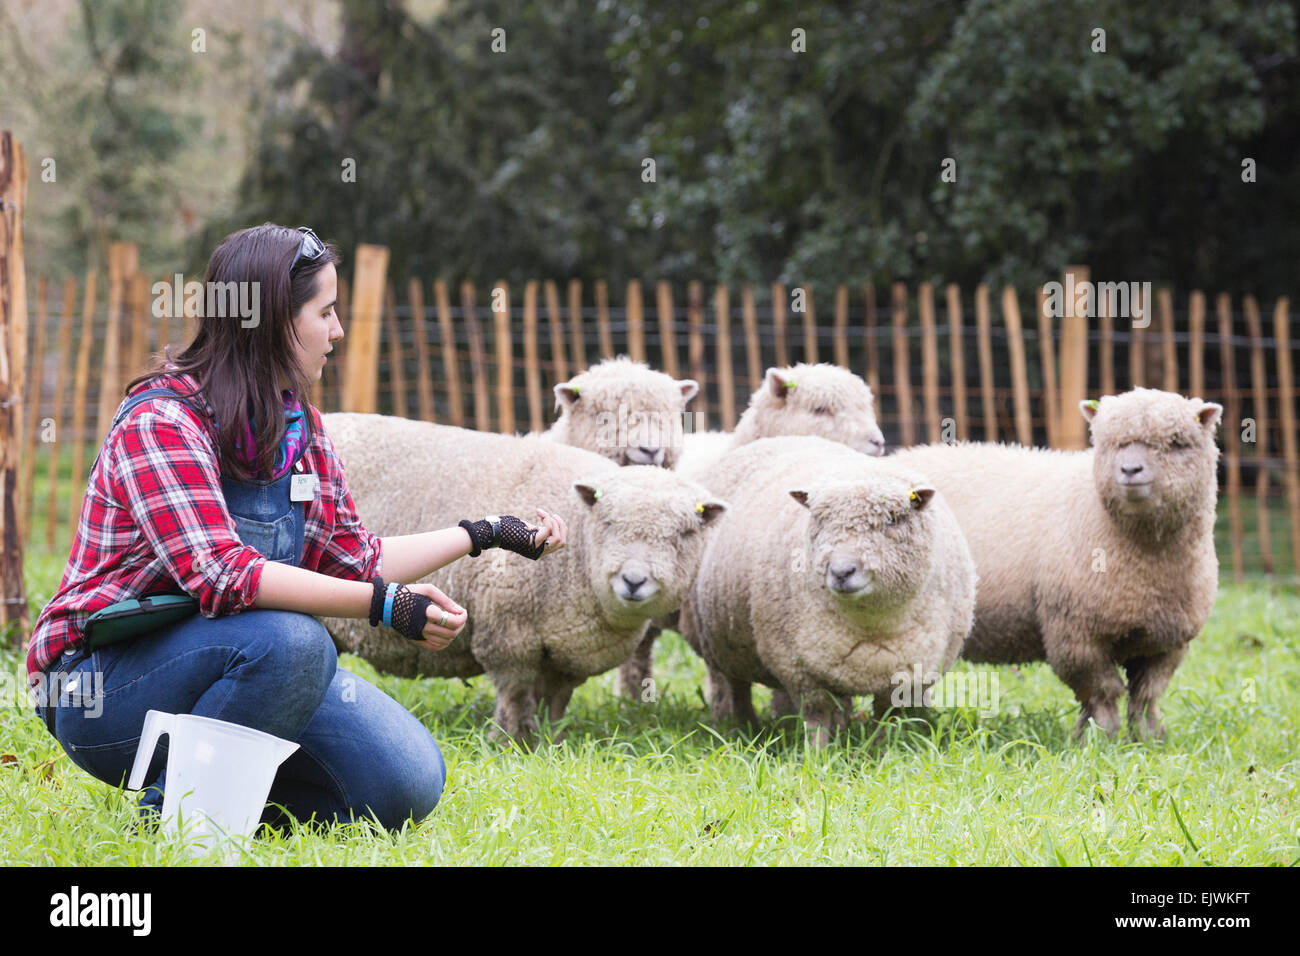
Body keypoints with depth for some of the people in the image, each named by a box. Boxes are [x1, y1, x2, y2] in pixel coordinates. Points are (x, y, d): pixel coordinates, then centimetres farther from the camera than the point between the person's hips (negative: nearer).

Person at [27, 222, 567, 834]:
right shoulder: (160, 421, -19)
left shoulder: (300, 428, 7)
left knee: (407, 784, -10)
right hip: (105, 683, -8)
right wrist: (387, 604, -36)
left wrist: (484, 534, 14)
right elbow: (221, 573, -32)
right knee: (289, 640, -35)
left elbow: (352, 560, 17)